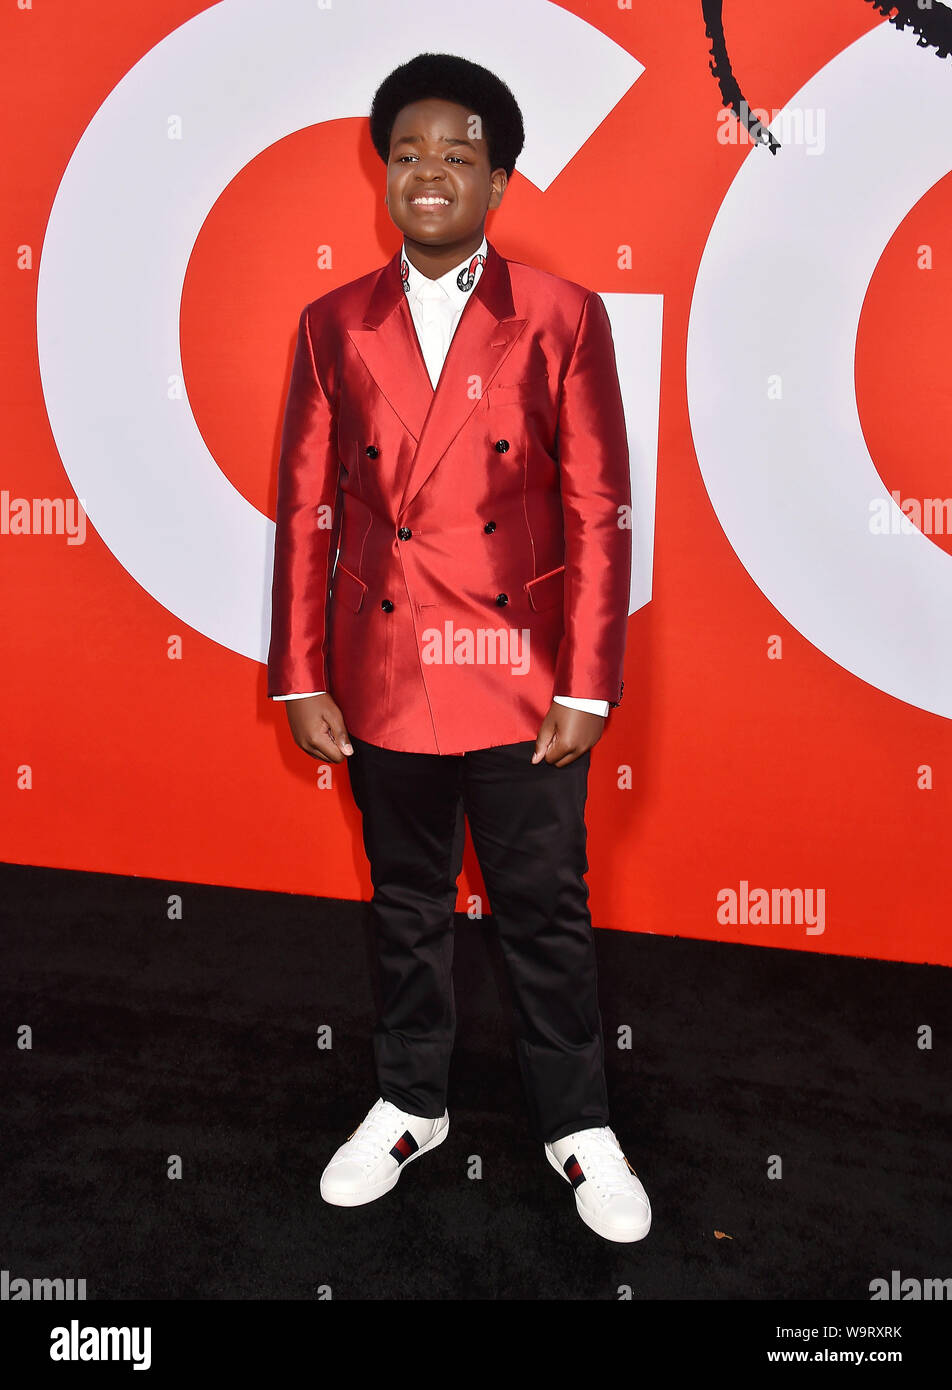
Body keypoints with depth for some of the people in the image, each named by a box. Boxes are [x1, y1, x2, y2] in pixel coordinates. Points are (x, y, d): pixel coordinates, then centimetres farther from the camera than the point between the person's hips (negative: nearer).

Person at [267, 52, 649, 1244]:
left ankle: (577, 1126, 29)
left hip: (520, 683, -2)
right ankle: (410, 1105, 37)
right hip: (383, 679, 2)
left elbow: (598, 511, -4)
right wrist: (301, 679, 1)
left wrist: (586, 688, -8)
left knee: (546, 915, 8)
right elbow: (305, 510, 5)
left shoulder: (562, 318, -1)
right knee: (406, 908, 16)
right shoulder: (333, 326, 6)